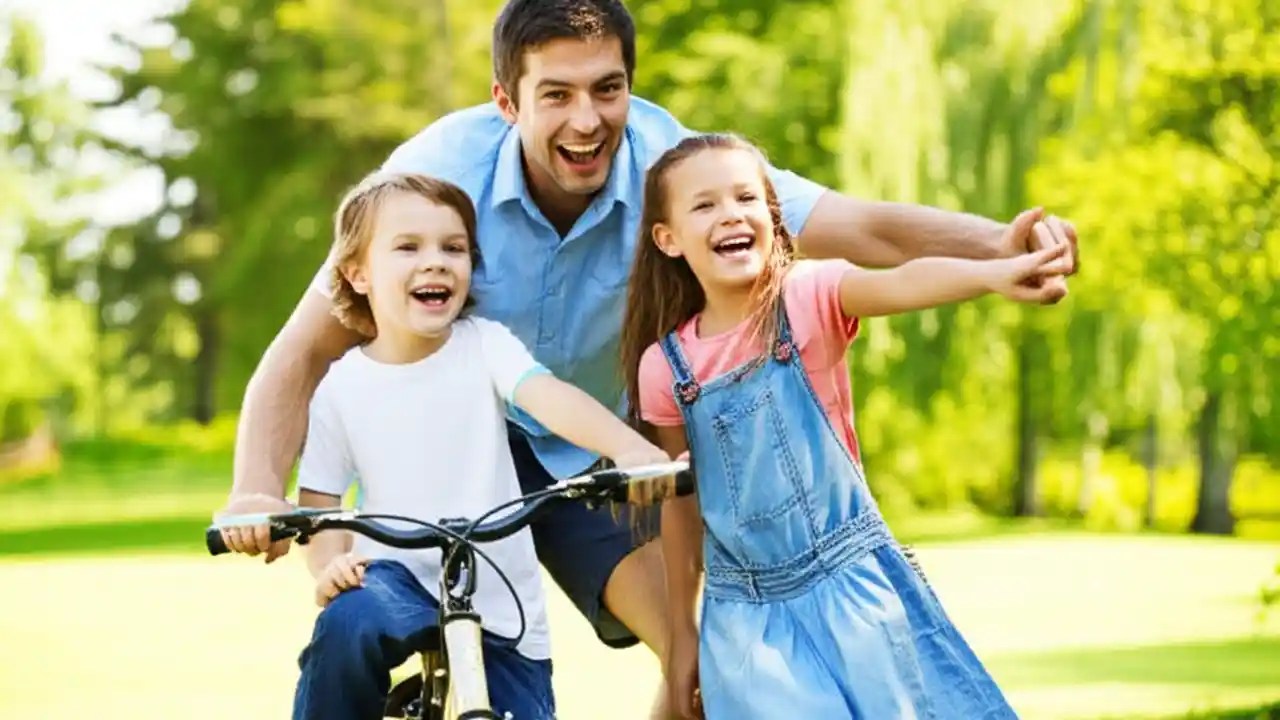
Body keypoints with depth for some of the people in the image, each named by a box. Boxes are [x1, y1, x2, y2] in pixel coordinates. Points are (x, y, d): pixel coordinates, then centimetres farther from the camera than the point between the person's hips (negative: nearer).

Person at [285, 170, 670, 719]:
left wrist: (631, 449, -43)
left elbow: (548, 396, -24)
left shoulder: (484, 345, -5)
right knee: (347, 626, -34)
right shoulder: (341, 386, -3)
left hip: (502, 600, 1)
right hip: (397, 576, -1)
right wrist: (328, 566, -22)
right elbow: (318, 502, 1)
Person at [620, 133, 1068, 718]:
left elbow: (901, 282, -31)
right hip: (746, 611, 1)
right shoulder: (665, 365, -2)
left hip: (848, 584, -1)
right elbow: (682, 502, 9)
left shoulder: (808, 296, -9)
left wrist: (992, 274, -50)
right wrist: (681, 634, 13)